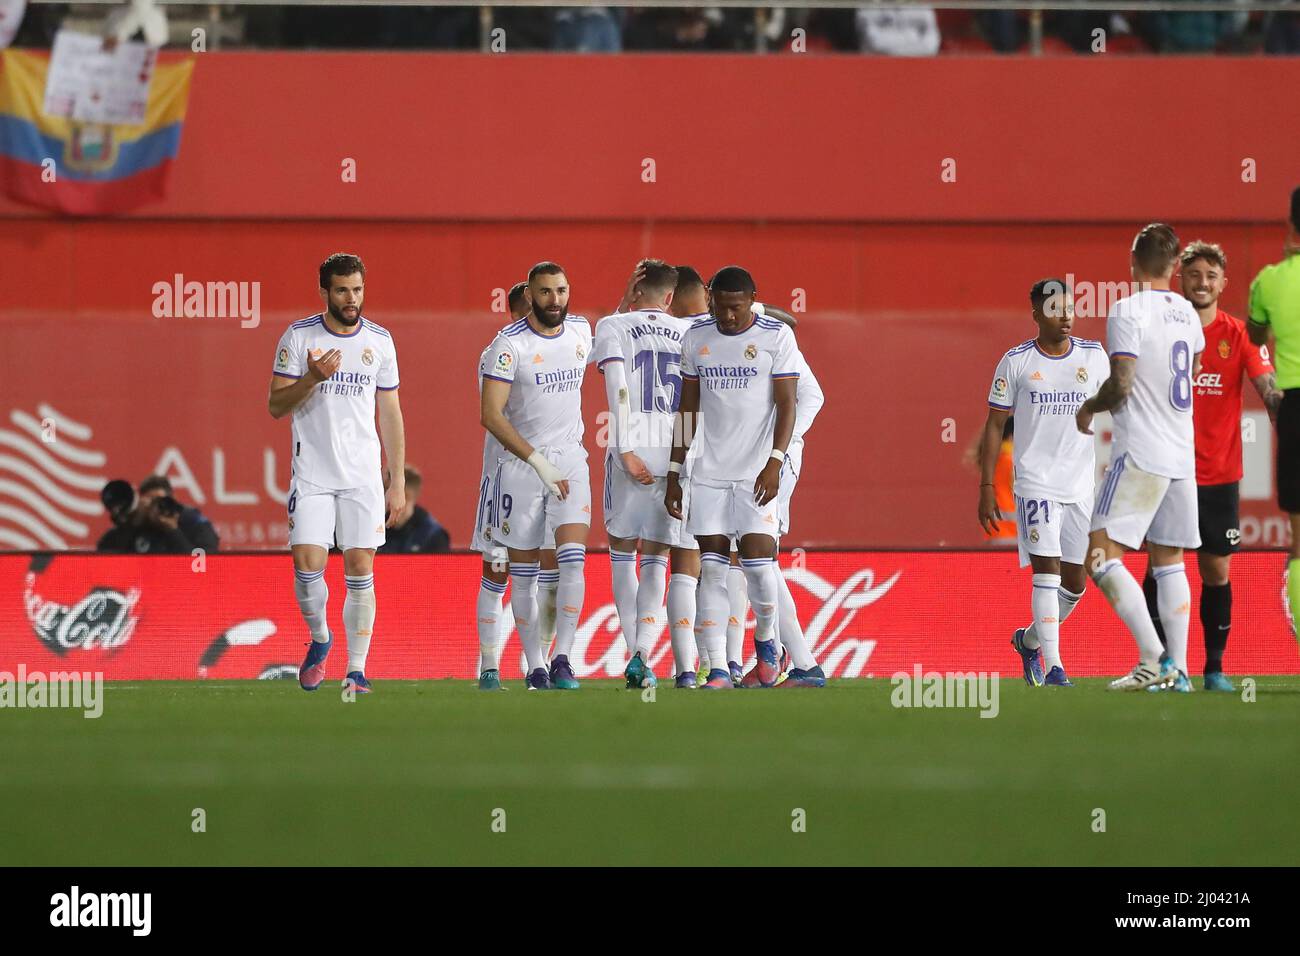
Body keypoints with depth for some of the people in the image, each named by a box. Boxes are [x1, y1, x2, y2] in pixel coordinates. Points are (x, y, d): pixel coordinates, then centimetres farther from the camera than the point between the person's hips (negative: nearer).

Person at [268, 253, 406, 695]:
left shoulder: (379, 341, 6)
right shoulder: (298, 337, -1)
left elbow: (390, 415, 10)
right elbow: (276, 405, -2)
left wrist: (398, 482, 6)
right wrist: (312, 378, -21)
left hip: (363, 476, 1)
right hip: (312, 473, -1)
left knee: (360, 571, -3)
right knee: (307, 564, -10)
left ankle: (356, 671, 1)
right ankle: (319, 638, 18)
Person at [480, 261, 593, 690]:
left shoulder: (580, 330, 5)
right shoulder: (510, 344, -12)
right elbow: (491, 415, -17)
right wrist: (539, 462, -20)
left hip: (571, 460, 3)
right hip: (521, 465, -3)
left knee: (573, 559, -14)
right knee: (524, 574, 3)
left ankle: (563, 660, -13)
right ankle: (535, 667, 11)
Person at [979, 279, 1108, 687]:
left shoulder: (1093, 355, 6)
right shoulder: (1016, 361, -1)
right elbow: (995, 424, 3)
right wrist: (986, 487, -1)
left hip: (1083, 485, 4)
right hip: (1035, 482, -3)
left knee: (1075, 582, 7)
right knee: (1046, 571, -14)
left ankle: (1029, 639, 32)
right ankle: (1053, 666, -15)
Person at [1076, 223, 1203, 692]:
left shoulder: (1128, 311, -11)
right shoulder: (1187, 313, 11)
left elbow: (1121, 384, -17)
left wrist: (1089, 408, 2)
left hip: (1140, 455, -8)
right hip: (1183, 455, 8)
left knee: (1102, 557, -9)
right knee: (1168, 561, 13)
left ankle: (1154, 659, -19)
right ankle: (1177, 669, 9)